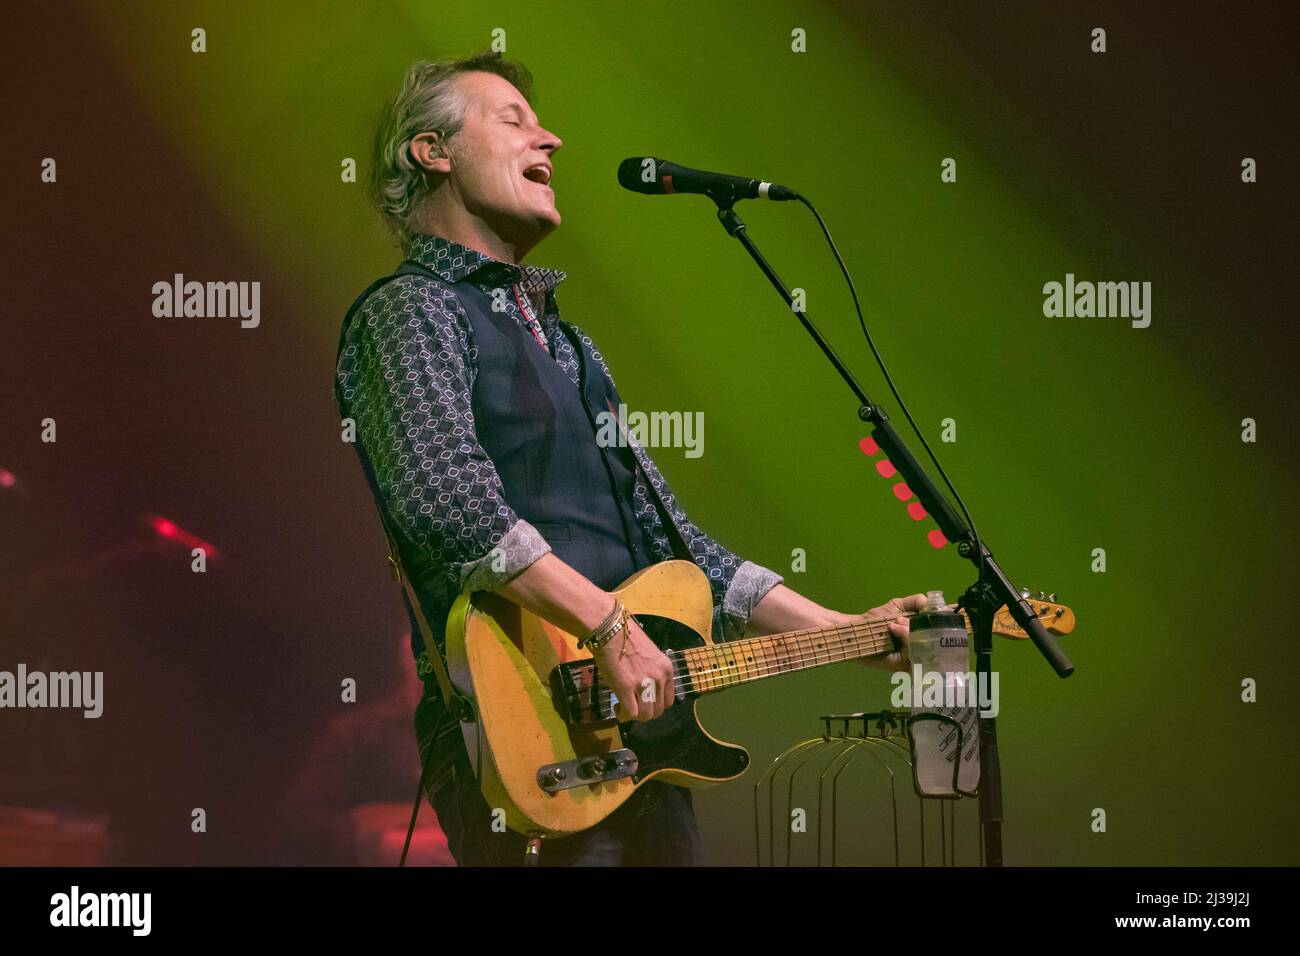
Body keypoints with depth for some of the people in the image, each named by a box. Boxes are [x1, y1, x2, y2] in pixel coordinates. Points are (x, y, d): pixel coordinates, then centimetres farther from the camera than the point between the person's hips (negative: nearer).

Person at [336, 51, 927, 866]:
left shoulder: (563, 341, 25)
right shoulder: (411, 311, -2)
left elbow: (669, 540, 24)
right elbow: (446, 499, -20)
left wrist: (848, 633, 17)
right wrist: (608, 623, -24)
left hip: (638, 730, 8)